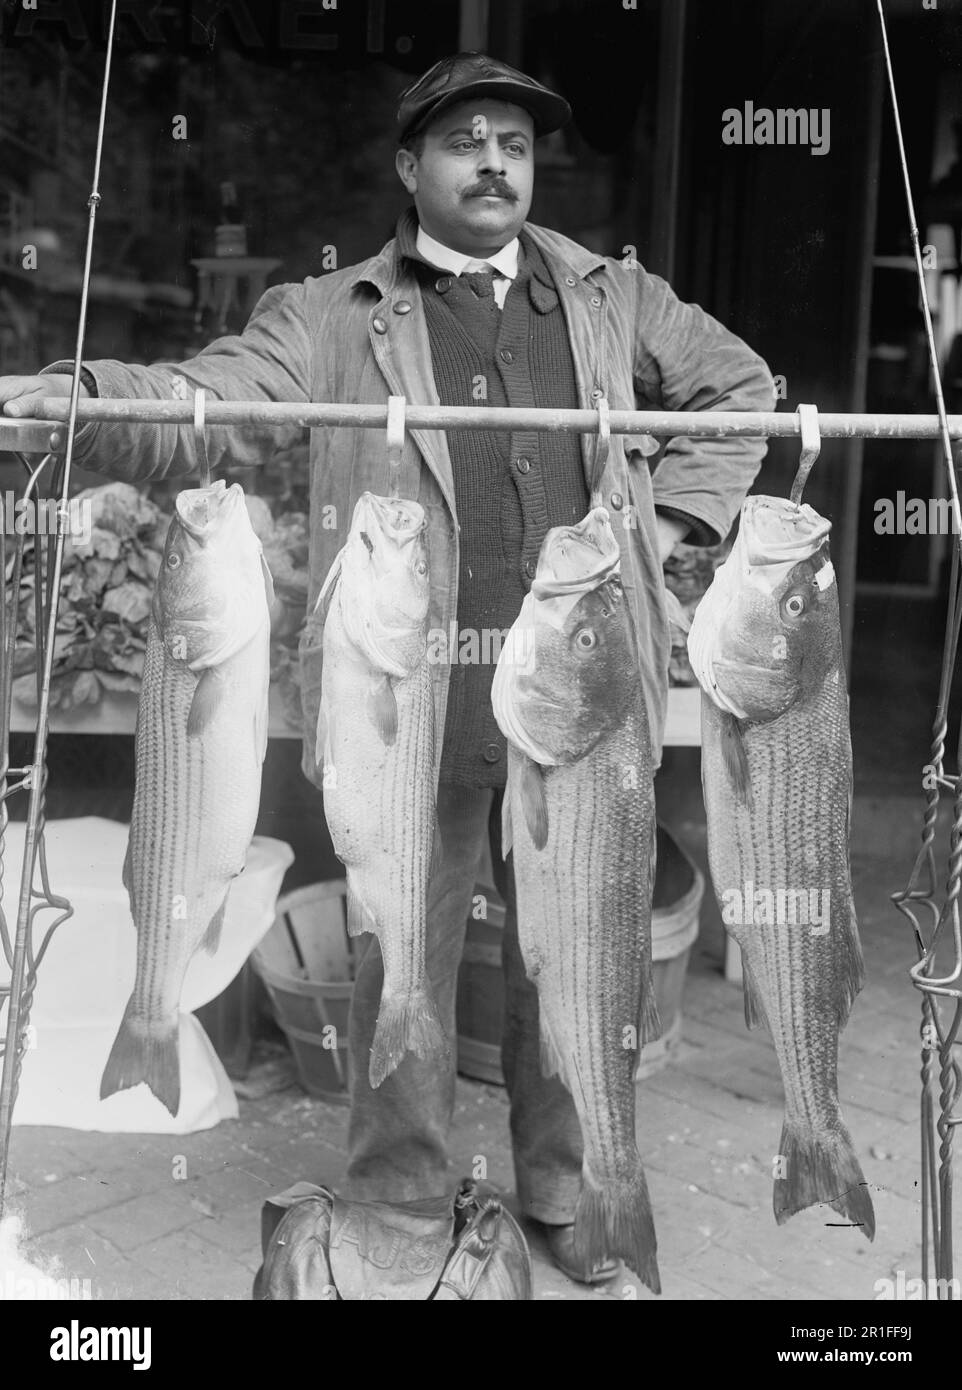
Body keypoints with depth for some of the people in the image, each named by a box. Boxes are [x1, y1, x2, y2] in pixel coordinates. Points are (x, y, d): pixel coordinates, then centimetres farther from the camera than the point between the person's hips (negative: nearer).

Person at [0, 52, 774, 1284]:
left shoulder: (614, 301, 16)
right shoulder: (333, 318, 6)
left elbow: (740, 386, 25)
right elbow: (205, 405, -7)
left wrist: (668, 523, 11)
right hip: (416, 695, -2)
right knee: (404, 949, 6)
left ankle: (566, 1192, 31)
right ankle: (397, 1198, 23)